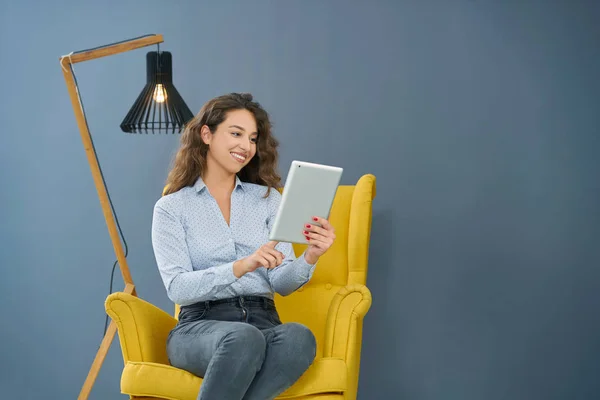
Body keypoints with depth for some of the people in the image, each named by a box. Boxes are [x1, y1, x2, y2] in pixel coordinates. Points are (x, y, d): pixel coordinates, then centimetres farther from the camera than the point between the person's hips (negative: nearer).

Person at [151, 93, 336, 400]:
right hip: (199, 326, -3)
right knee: (243, 338, -40)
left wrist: (310, 257, -17)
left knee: (299, 337, -35)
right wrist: (241, 266, -23)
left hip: (262, 322, 3)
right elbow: (177, 288, -8)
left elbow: (281, 283, 6)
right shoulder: (171, 207, 6)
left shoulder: (268, 199, 15)